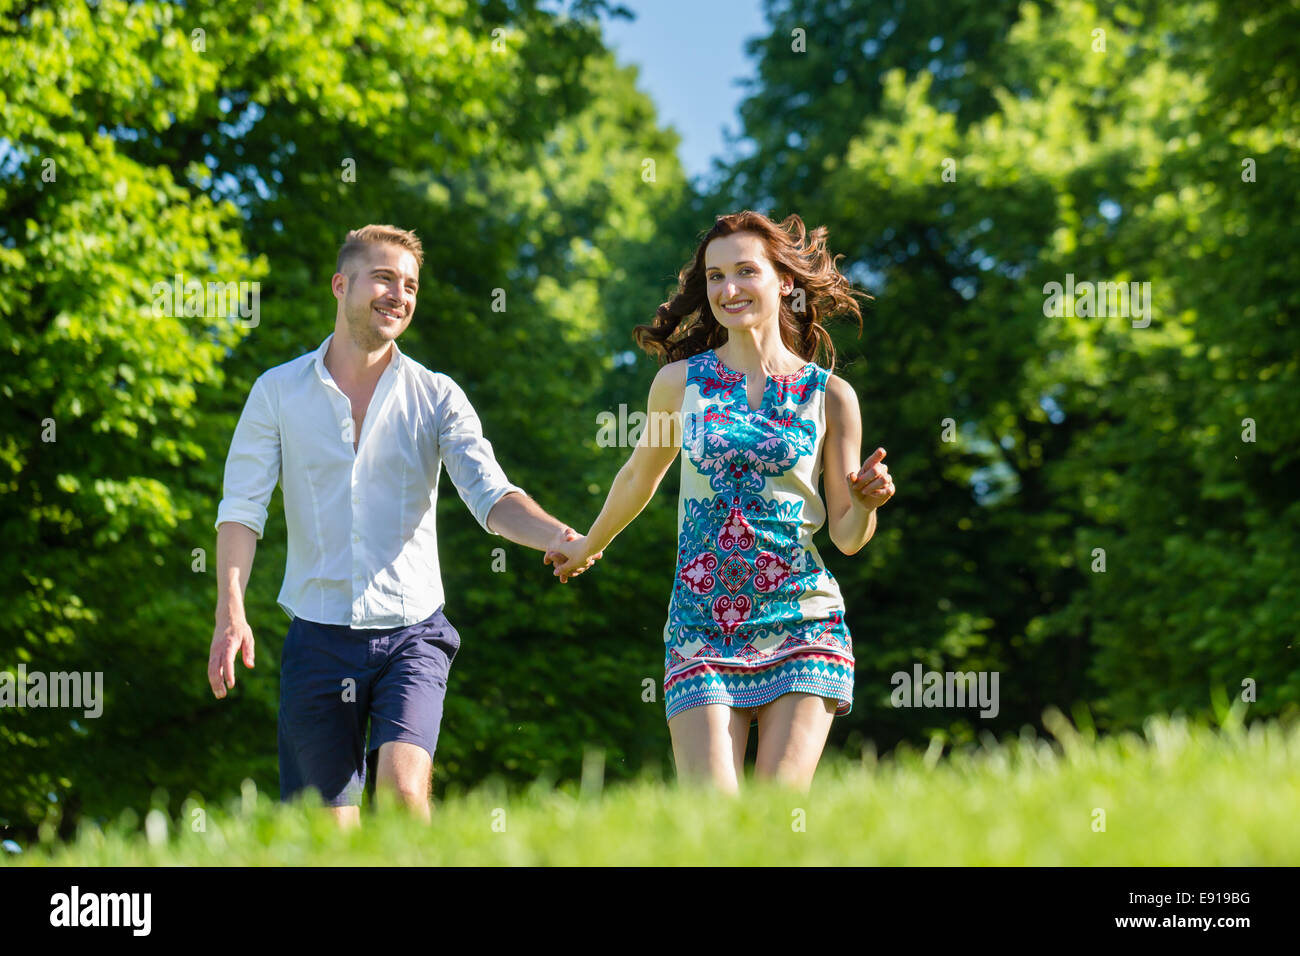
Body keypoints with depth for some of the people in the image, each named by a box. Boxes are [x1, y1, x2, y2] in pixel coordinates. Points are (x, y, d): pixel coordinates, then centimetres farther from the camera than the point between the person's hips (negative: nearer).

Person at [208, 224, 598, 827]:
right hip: (319, 635, 1)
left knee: (404, 788, -22)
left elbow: (490, 494, -7)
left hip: (411, 632, 0)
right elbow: (241, 506, -1)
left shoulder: (436, 397, 4)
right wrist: (230, 611, -16)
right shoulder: (278, 392, 5)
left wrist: (554, 535, -29)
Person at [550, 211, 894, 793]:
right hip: (701, 629, 1)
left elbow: (847, 536, 7)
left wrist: (868, 501, -14)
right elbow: (639, 477, 23)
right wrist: (587, 546, 36)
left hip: (801, 624, 0)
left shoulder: (829, 396, 4)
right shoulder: (680, 381, 5)